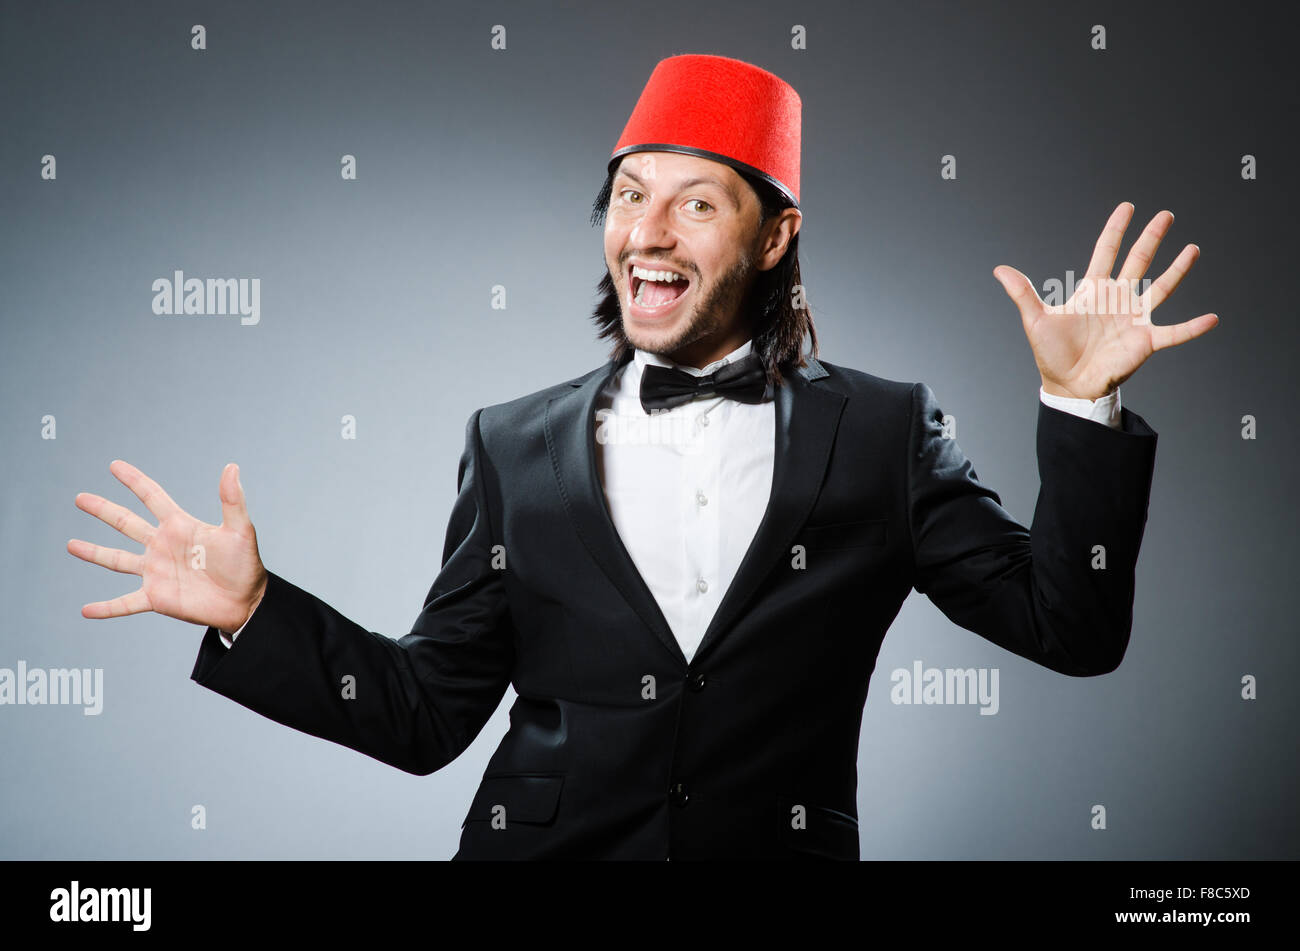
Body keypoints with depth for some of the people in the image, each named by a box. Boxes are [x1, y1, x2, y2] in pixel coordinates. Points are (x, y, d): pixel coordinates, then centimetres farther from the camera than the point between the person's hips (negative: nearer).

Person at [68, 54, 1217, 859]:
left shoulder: (885, 432, 4)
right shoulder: (514, 447, 8)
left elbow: (1073, 630, 1)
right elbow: (428, 714, 9)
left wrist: (1081, 407, -8)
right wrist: (251, 612, -2)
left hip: (786, 847, 0)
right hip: (543, 842, 0)